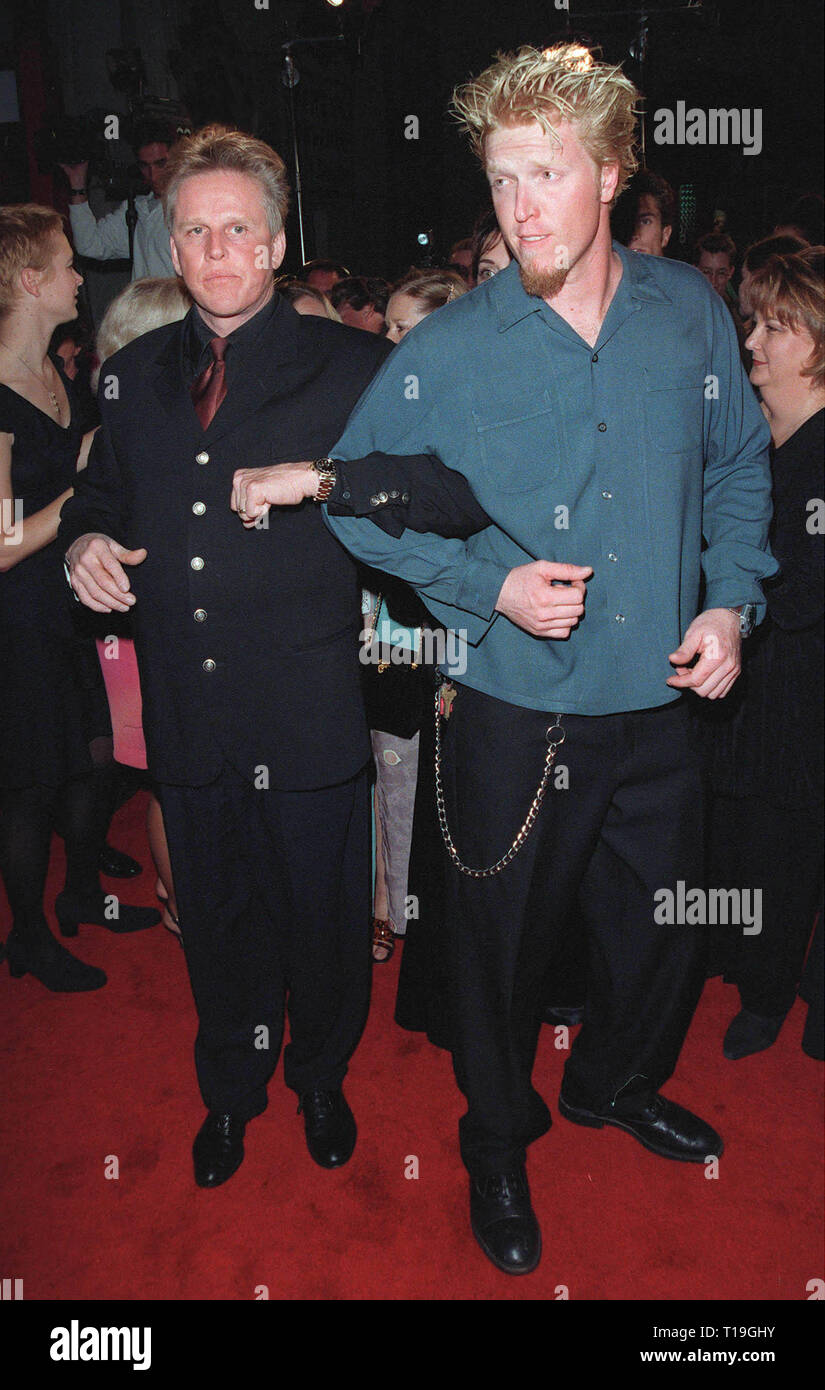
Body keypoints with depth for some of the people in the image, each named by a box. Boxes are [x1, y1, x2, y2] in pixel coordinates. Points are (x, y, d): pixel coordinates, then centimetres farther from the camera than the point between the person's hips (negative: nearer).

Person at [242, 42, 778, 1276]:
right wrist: (490, 585, -12)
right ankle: (498, 1144, 43)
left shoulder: (690, 313, 1)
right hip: (514, 713, -3)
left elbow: (739, 467, 12)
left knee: (665, 920, 20)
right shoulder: (447, 351, -9)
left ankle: (616, 1083, 53)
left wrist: (730, 600, -1)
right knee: (503, 939, 13)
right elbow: (354, 496, -2)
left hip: (657, 703, 4)